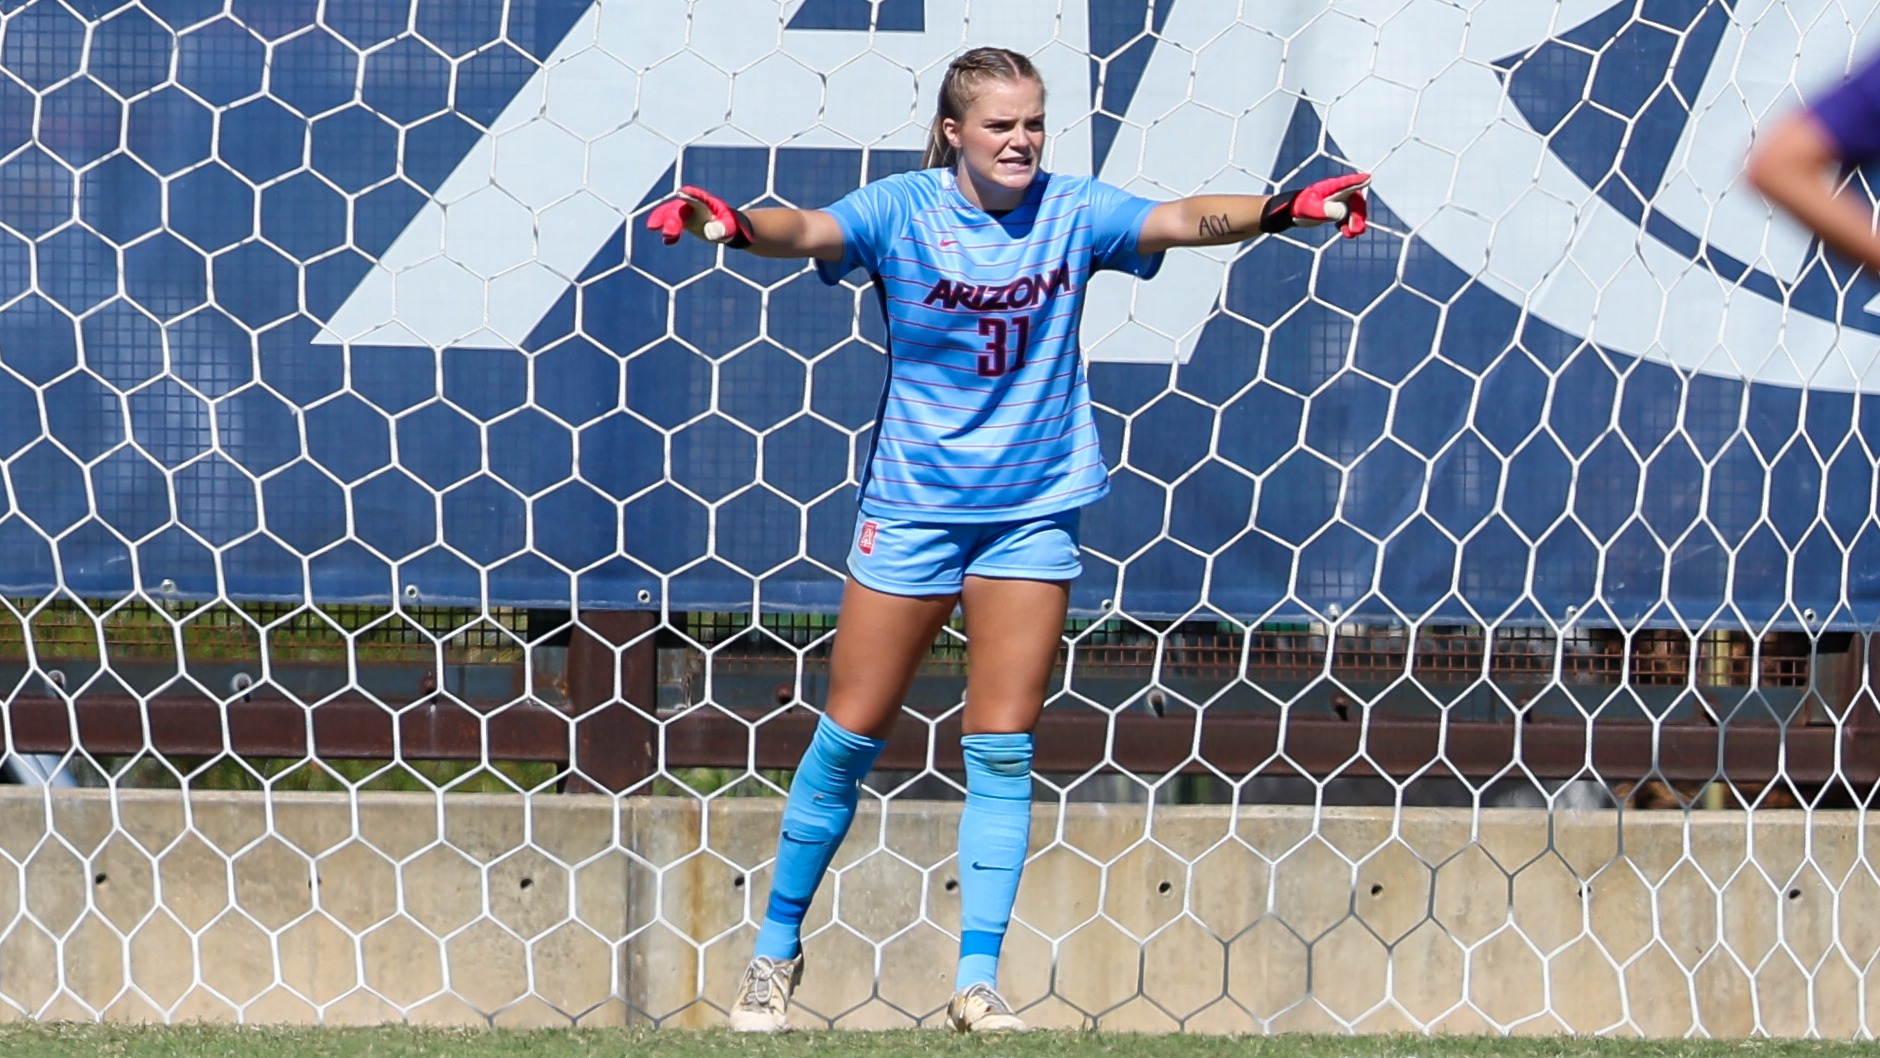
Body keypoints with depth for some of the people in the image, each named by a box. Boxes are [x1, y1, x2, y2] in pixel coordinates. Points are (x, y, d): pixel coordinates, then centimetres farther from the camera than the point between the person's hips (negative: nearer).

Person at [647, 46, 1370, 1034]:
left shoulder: (1070, 210, -3)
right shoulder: (902, 210, -9)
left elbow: (1183, 219, -16)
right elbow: (810, 231, -25)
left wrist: (1280, 207, -34)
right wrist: (731, 224, -47)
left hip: (1032, 511, 2)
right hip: (912, 506, -2)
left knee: (1002, 749, 0)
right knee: (850, 735, 4)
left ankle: (977, 981, 3)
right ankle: (776, 950, 19)